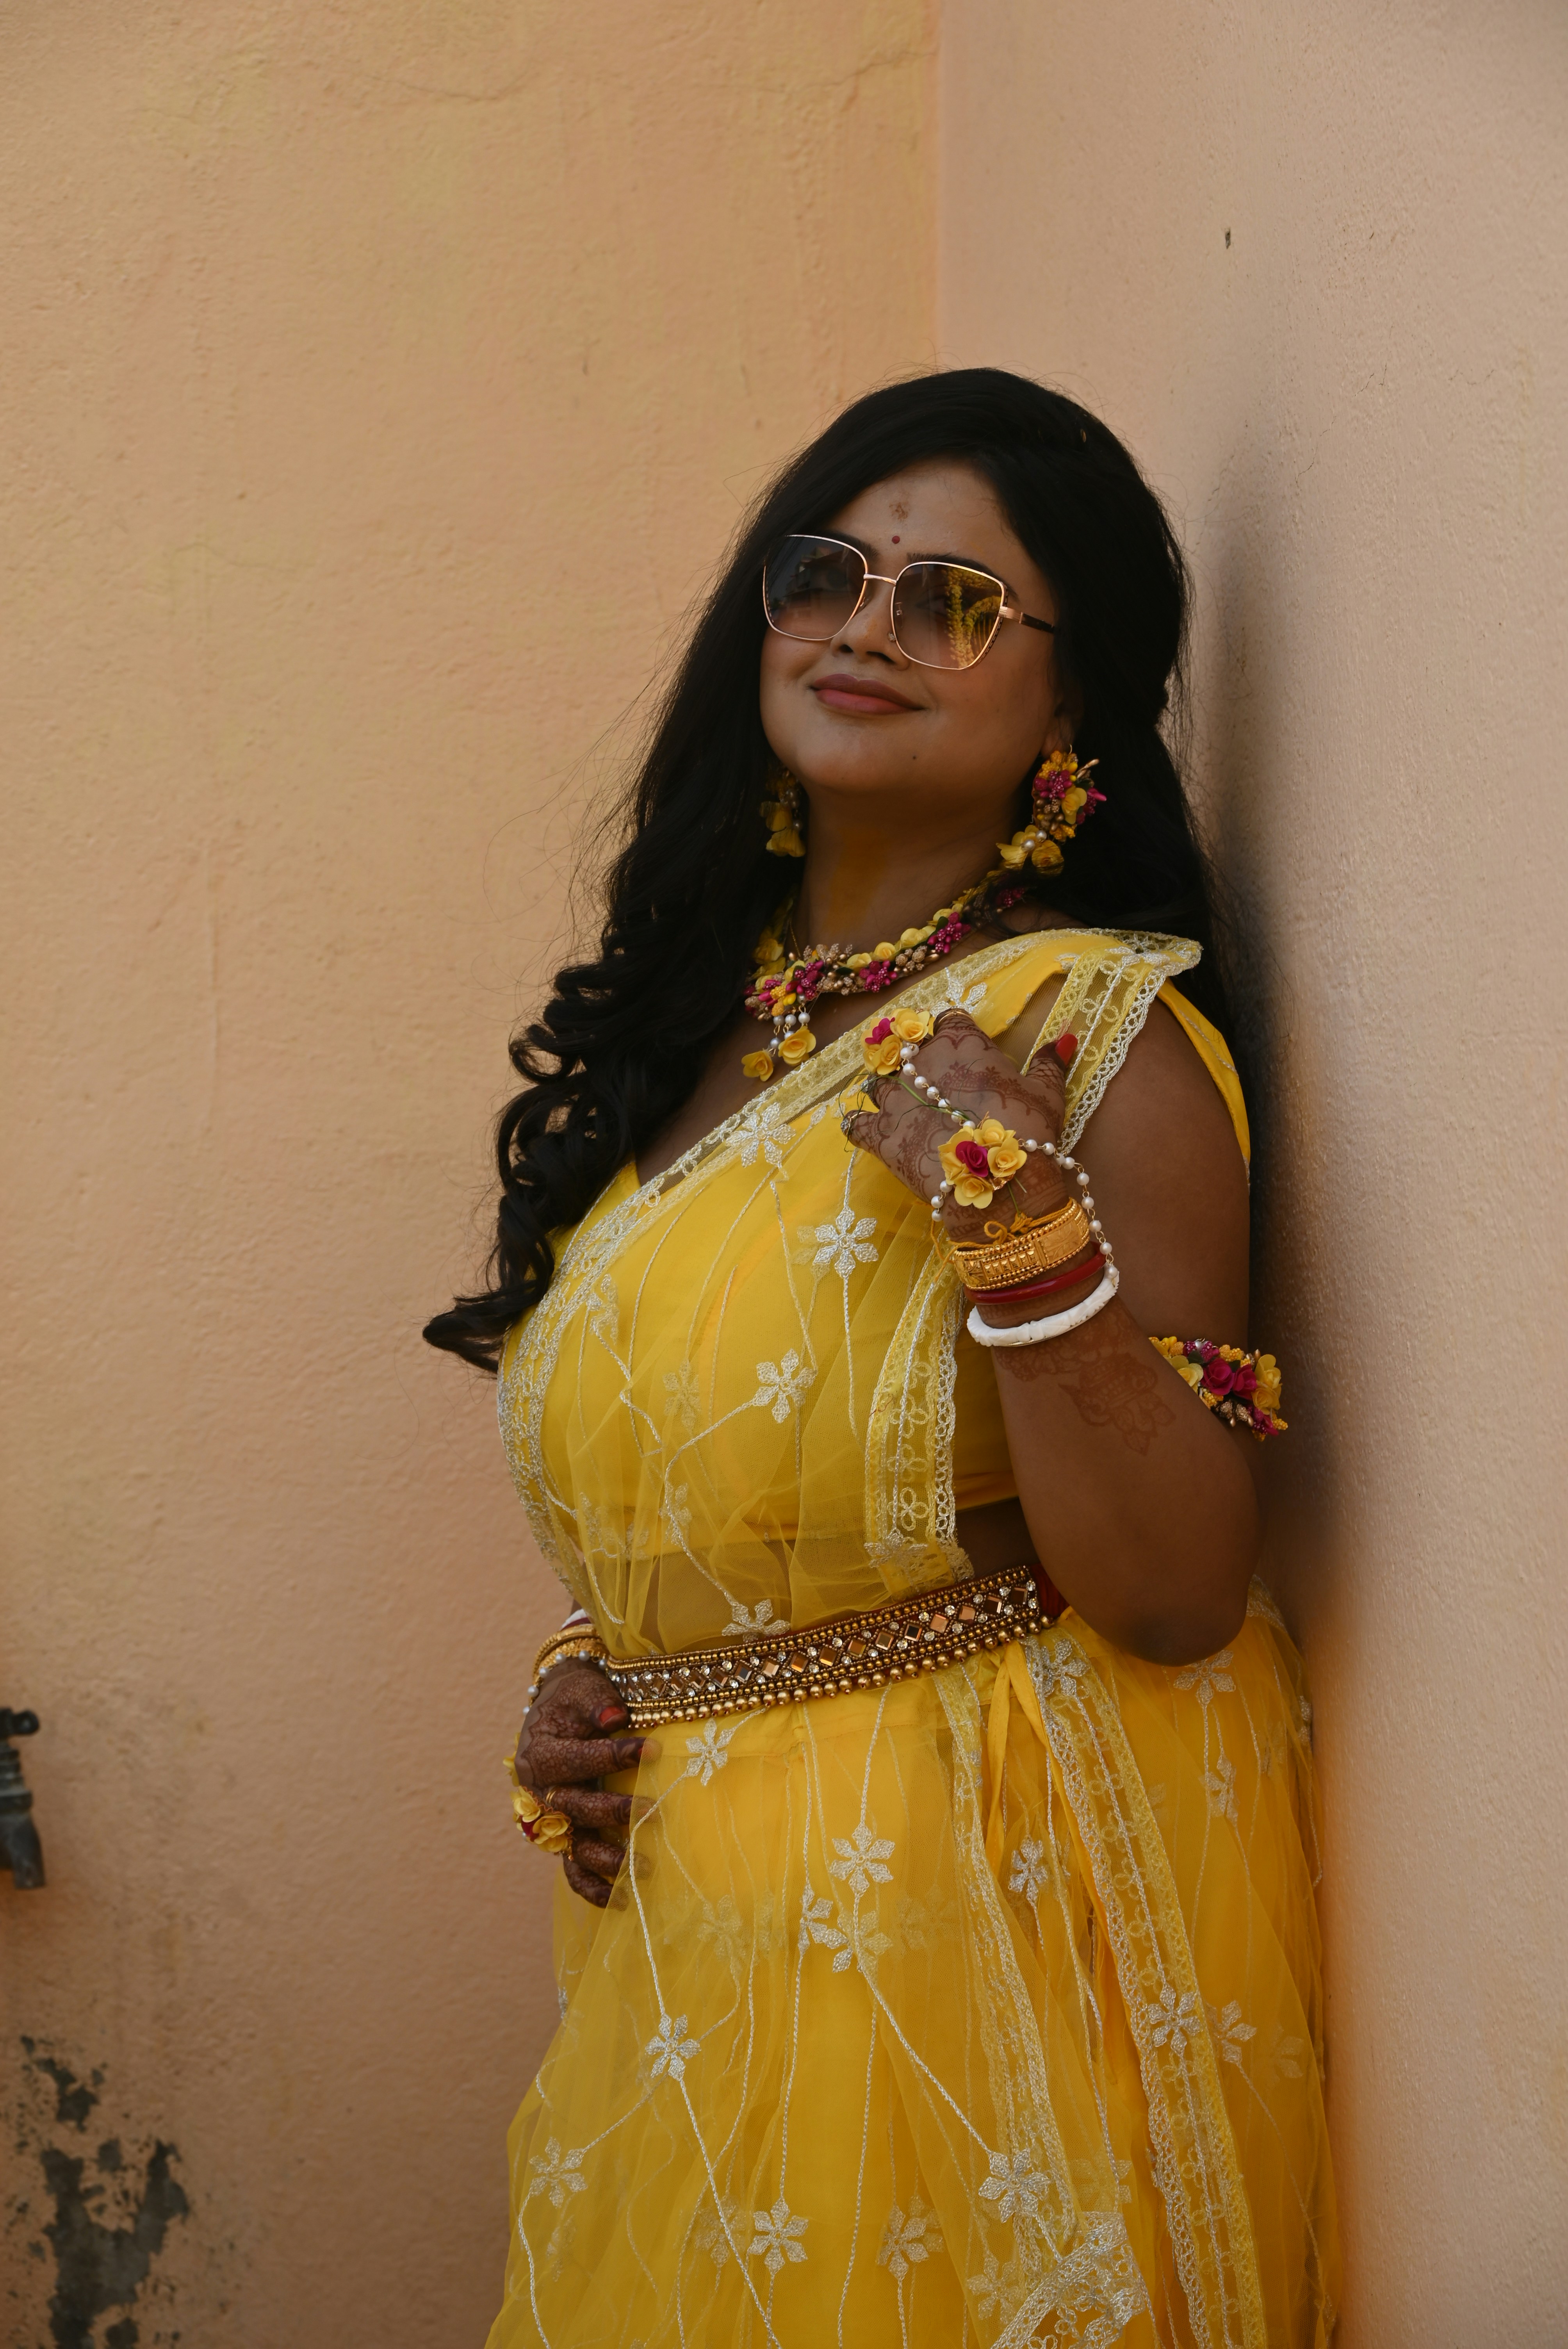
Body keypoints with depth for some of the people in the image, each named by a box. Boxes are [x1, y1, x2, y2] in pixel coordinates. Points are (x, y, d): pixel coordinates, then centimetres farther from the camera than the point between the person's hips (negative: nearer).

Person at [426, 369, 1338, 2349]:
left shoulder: (1095, 1033, -14)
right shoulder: (682, 1015, 5)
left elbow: (1182, 1599, -19)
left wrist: (1030, 1236, -30)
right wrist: (582, 1683, 2)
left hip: (994, 1917, -6)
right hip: (686, 1916, 6)